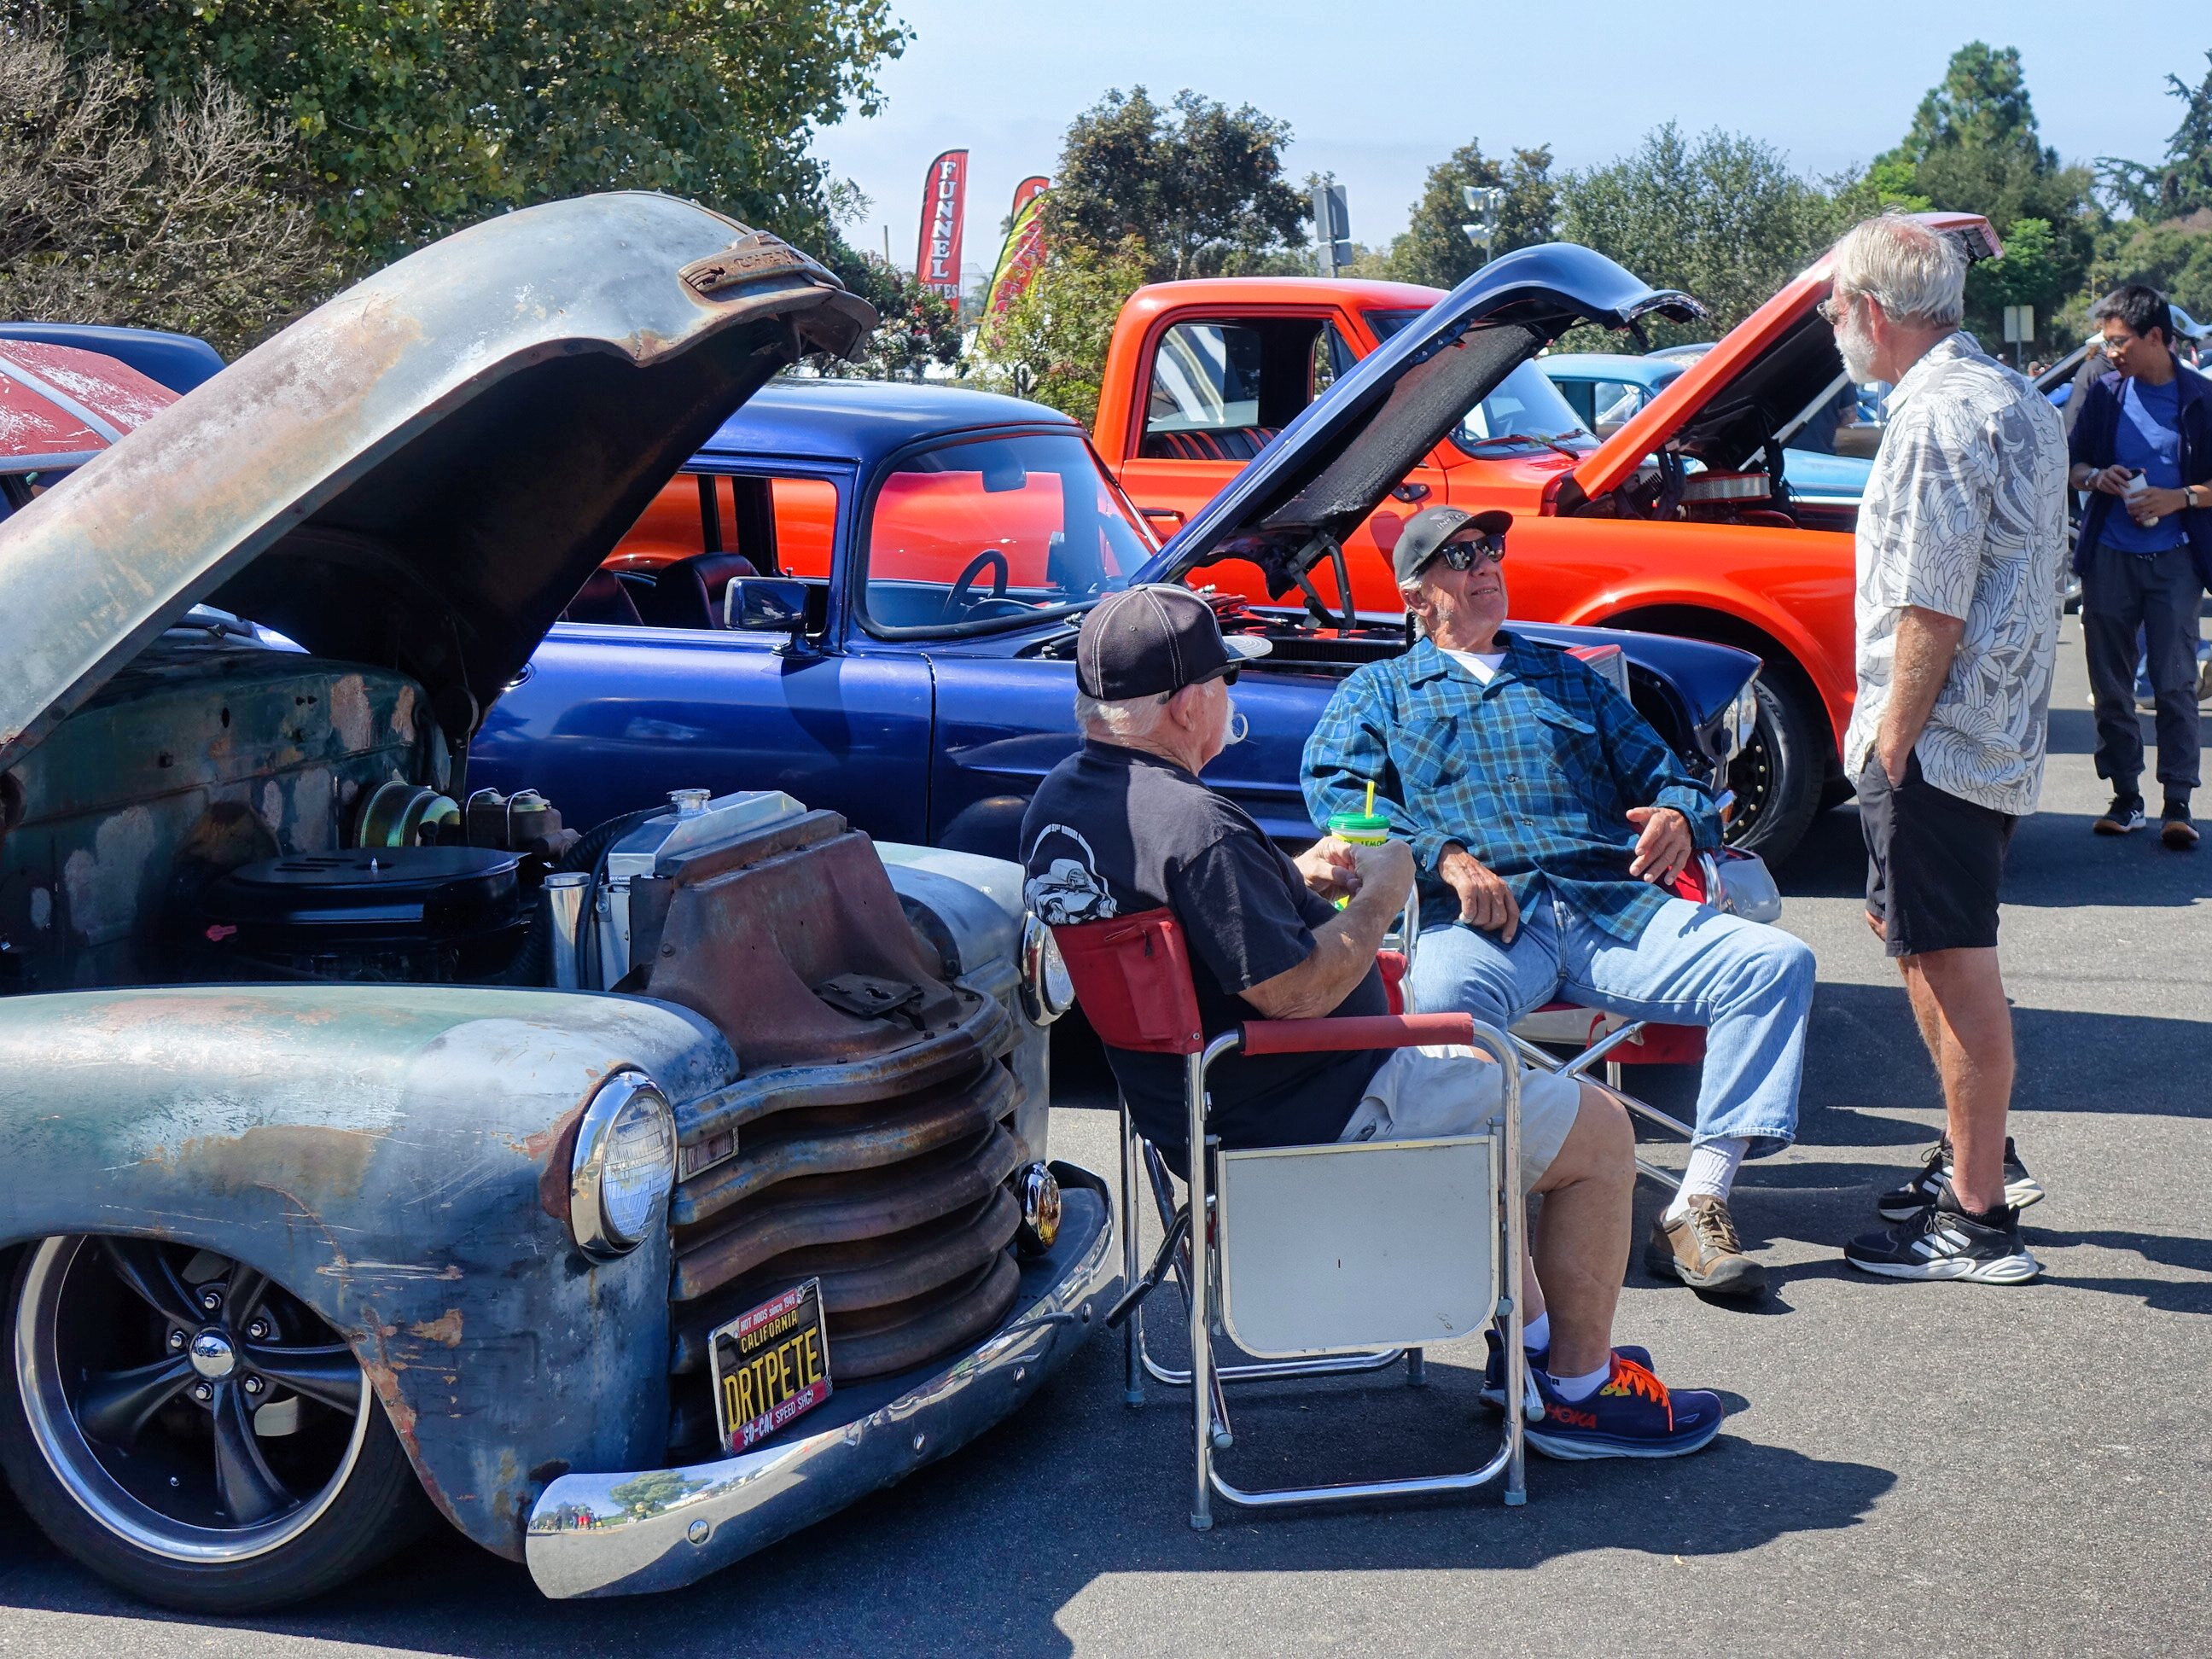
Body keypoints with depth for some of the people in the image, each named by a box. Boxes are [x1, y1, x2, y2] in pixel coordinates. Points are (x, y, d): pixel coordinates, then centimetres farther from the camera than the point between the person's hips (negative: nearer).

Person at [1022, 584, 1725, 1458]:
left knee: (1477, 1072, 33)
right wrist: (1378, 898, -13)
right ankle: (1578, 1389, 14)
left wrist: (1293, 882, 7)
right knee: (1599, 1130, 2)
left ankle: (1530, 1341, 34)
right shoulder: (1195, 826, -29)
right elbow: (1297, 991, -29)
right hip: (1318, 1124, -11)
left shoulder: (1058, 800, 2)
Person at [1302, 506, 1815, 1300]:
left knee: (1778, 963, -21)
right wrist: (1445, 858, -12)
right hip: (1480, 918, -3)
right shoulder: (1379, 690, 22)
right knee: (1443, 998, -40)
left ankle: (1698, 1207, -25)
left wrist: (1679, 815, 3)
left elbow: (1657, 768, 30)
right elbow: (1334, 787, 4)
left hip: (1614, 904, 4)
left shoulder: (1569, 677, 34)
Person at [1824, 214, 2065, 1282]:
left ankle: (1978, 1220, 1)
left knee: (1953, 963, -5)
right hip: (2001, 733, 11)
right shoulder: (2016, 402, 15)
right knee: (1914, 938, 22)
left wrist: (1890, 743, -16)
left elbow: (1934, 606, -21)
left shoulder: (1939, 415, -17)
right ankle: (1981, 1153, 31)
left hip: (1938, 739, -11)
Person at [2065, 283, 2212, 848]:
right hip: (2110, 556, 3)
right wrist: (2096, 477, -8)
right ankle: (2125, 797, 15)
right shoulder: (2104, 393, 5)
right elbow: (2072, 463, 13)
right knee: (2111, 685, 7)